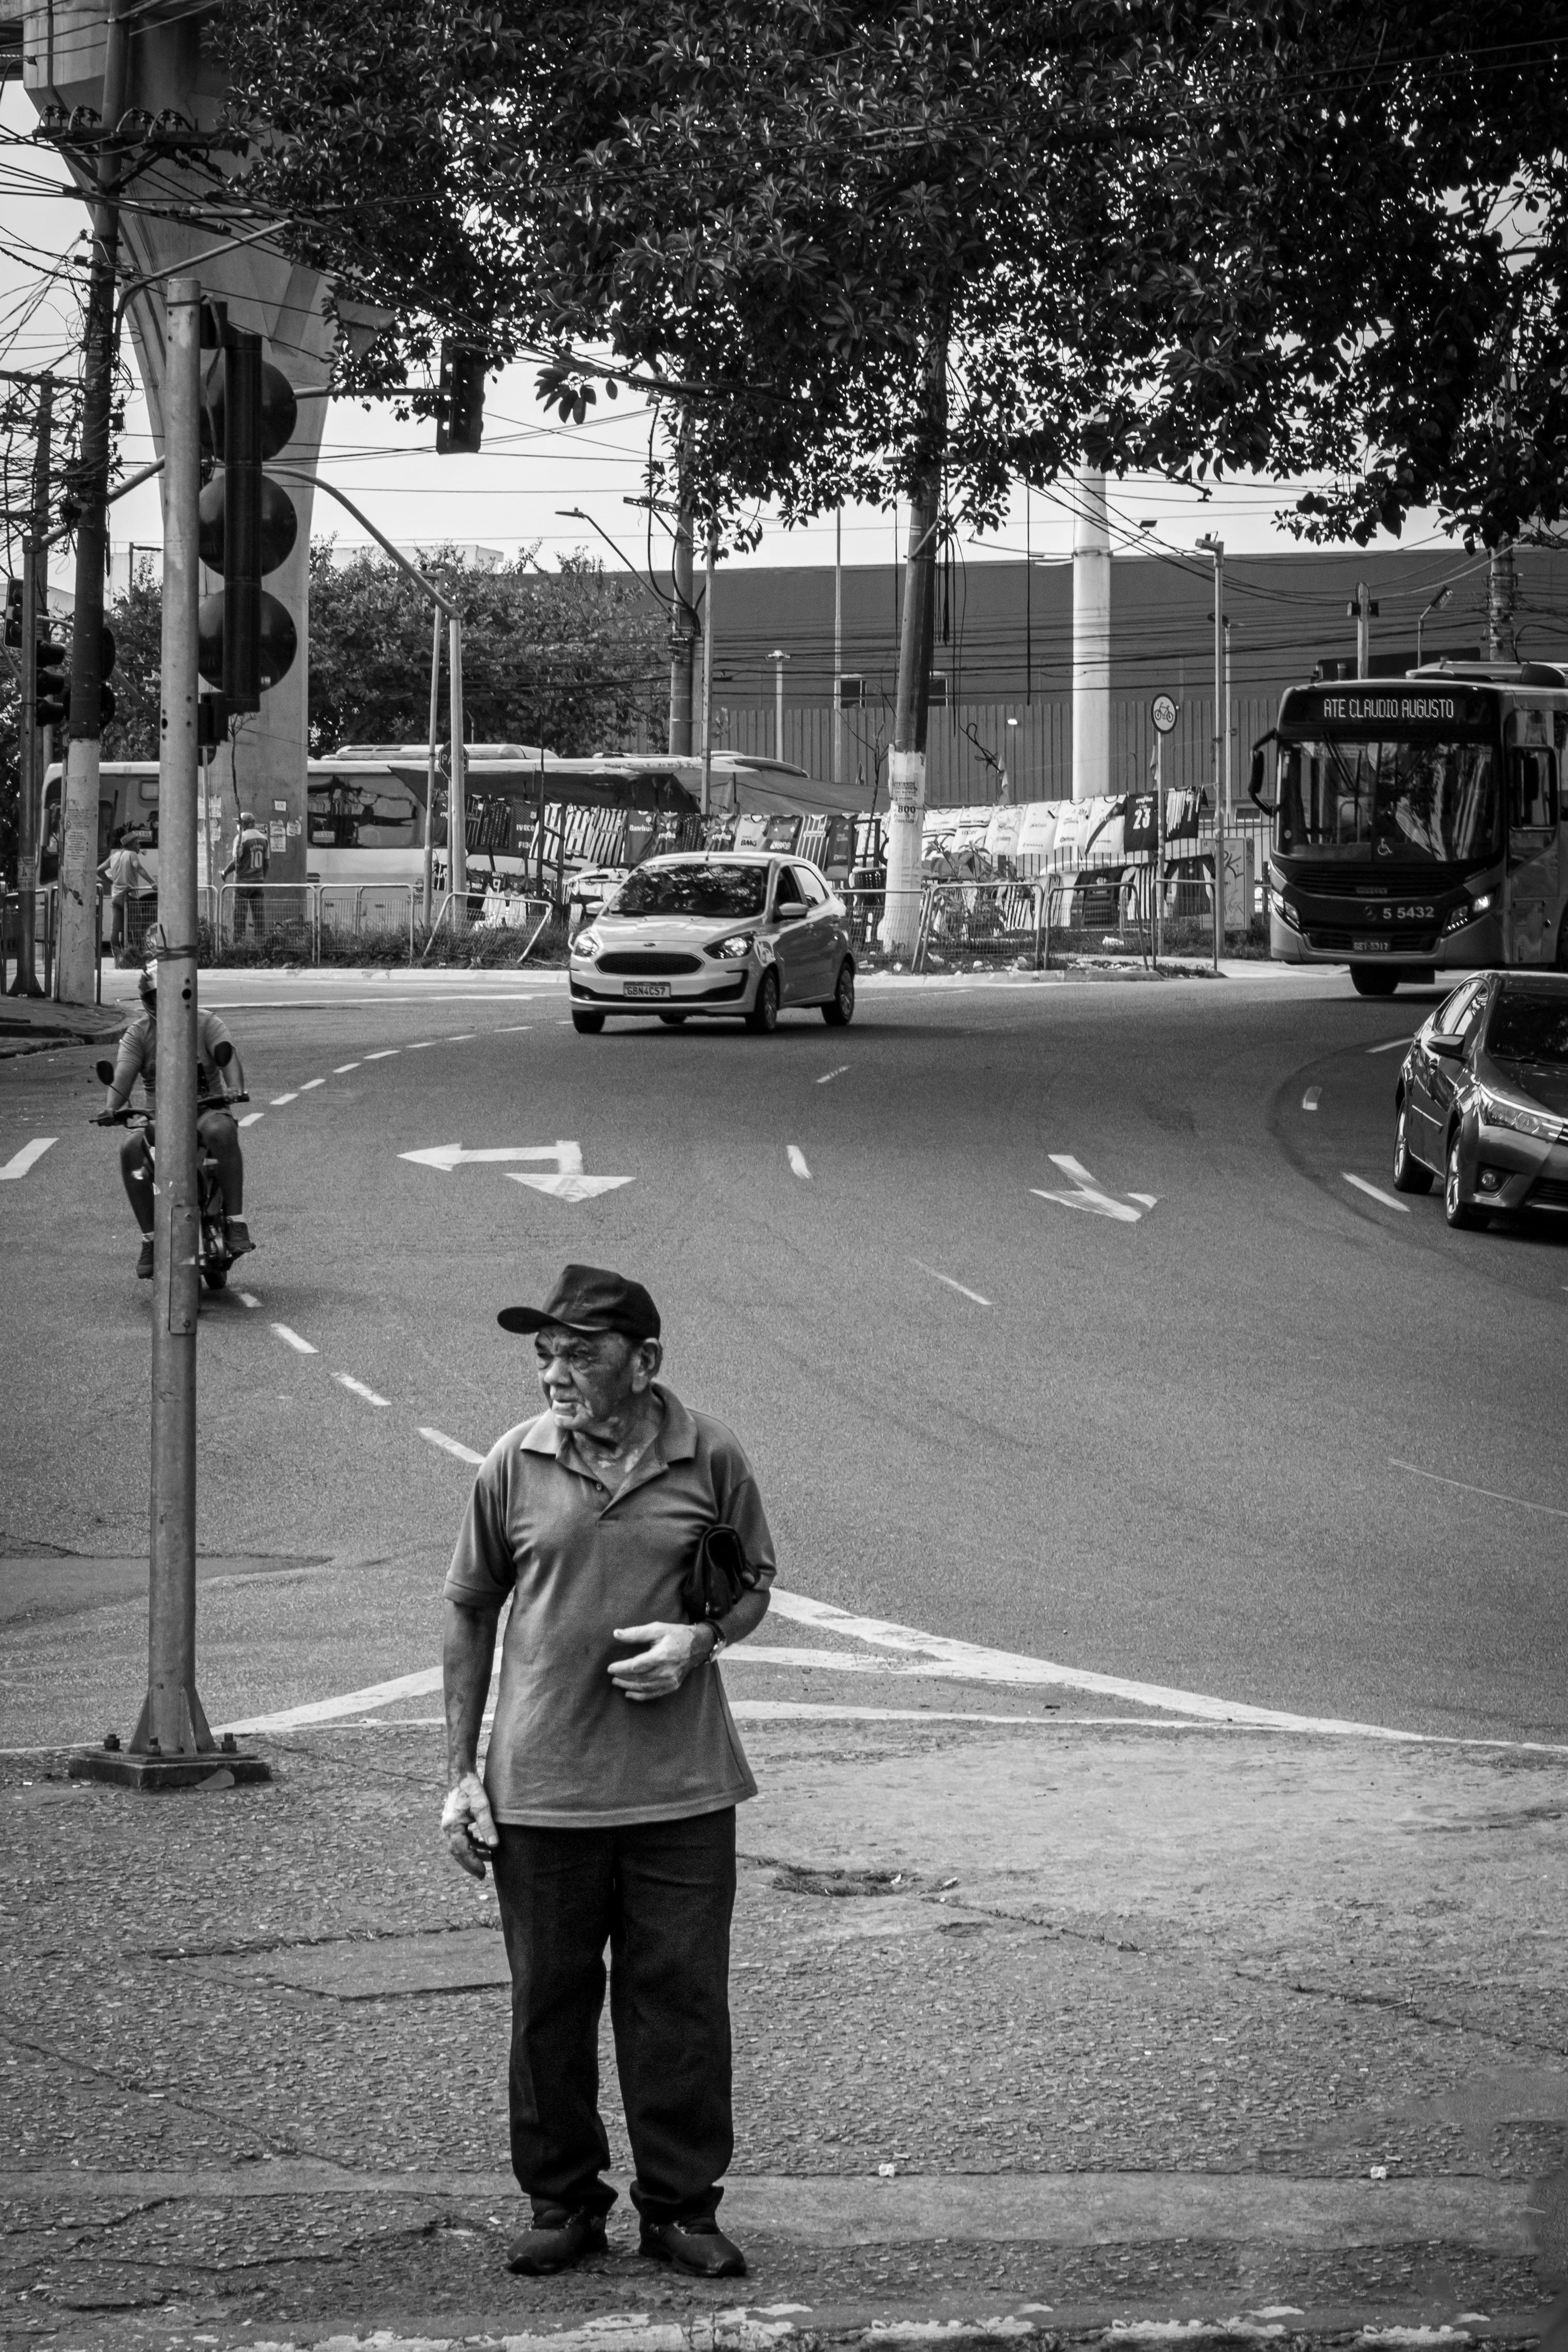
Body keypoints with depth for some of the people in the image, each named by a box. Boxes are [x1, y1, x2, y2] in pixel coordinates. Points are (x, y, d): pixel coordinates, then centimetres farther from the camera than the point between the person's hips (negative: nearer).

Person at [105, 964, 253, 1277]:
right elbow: (124, 1072, -10)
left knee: (221, 1132, -37)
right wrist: (113, 1108, -31)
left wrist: (236, 1089, -36)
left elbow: (229, 1058, -14)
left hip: (206, 1110, -2)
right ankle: (150, 1239, -22)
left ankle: (235, 1221, -34)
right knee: (132, 1149, -29)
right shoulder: (139, 1033, 6)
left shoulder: (206, 1024, 3)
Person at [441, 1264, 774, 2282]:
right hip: (541, 1785, 1)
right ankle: (563, 2203, 20)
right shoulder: (515, 1464, -1)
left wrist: (700, 1638, -12)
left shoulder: (710, 1457, -3)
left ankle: (682, 2206, 16)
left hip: (681, 1786, -1)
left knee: (681, 1997, 3)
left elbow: (755, 1584, 11)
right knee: (551, 2001, 7)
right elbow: (470, 1614, 8)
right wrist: (461, 1773, 5)